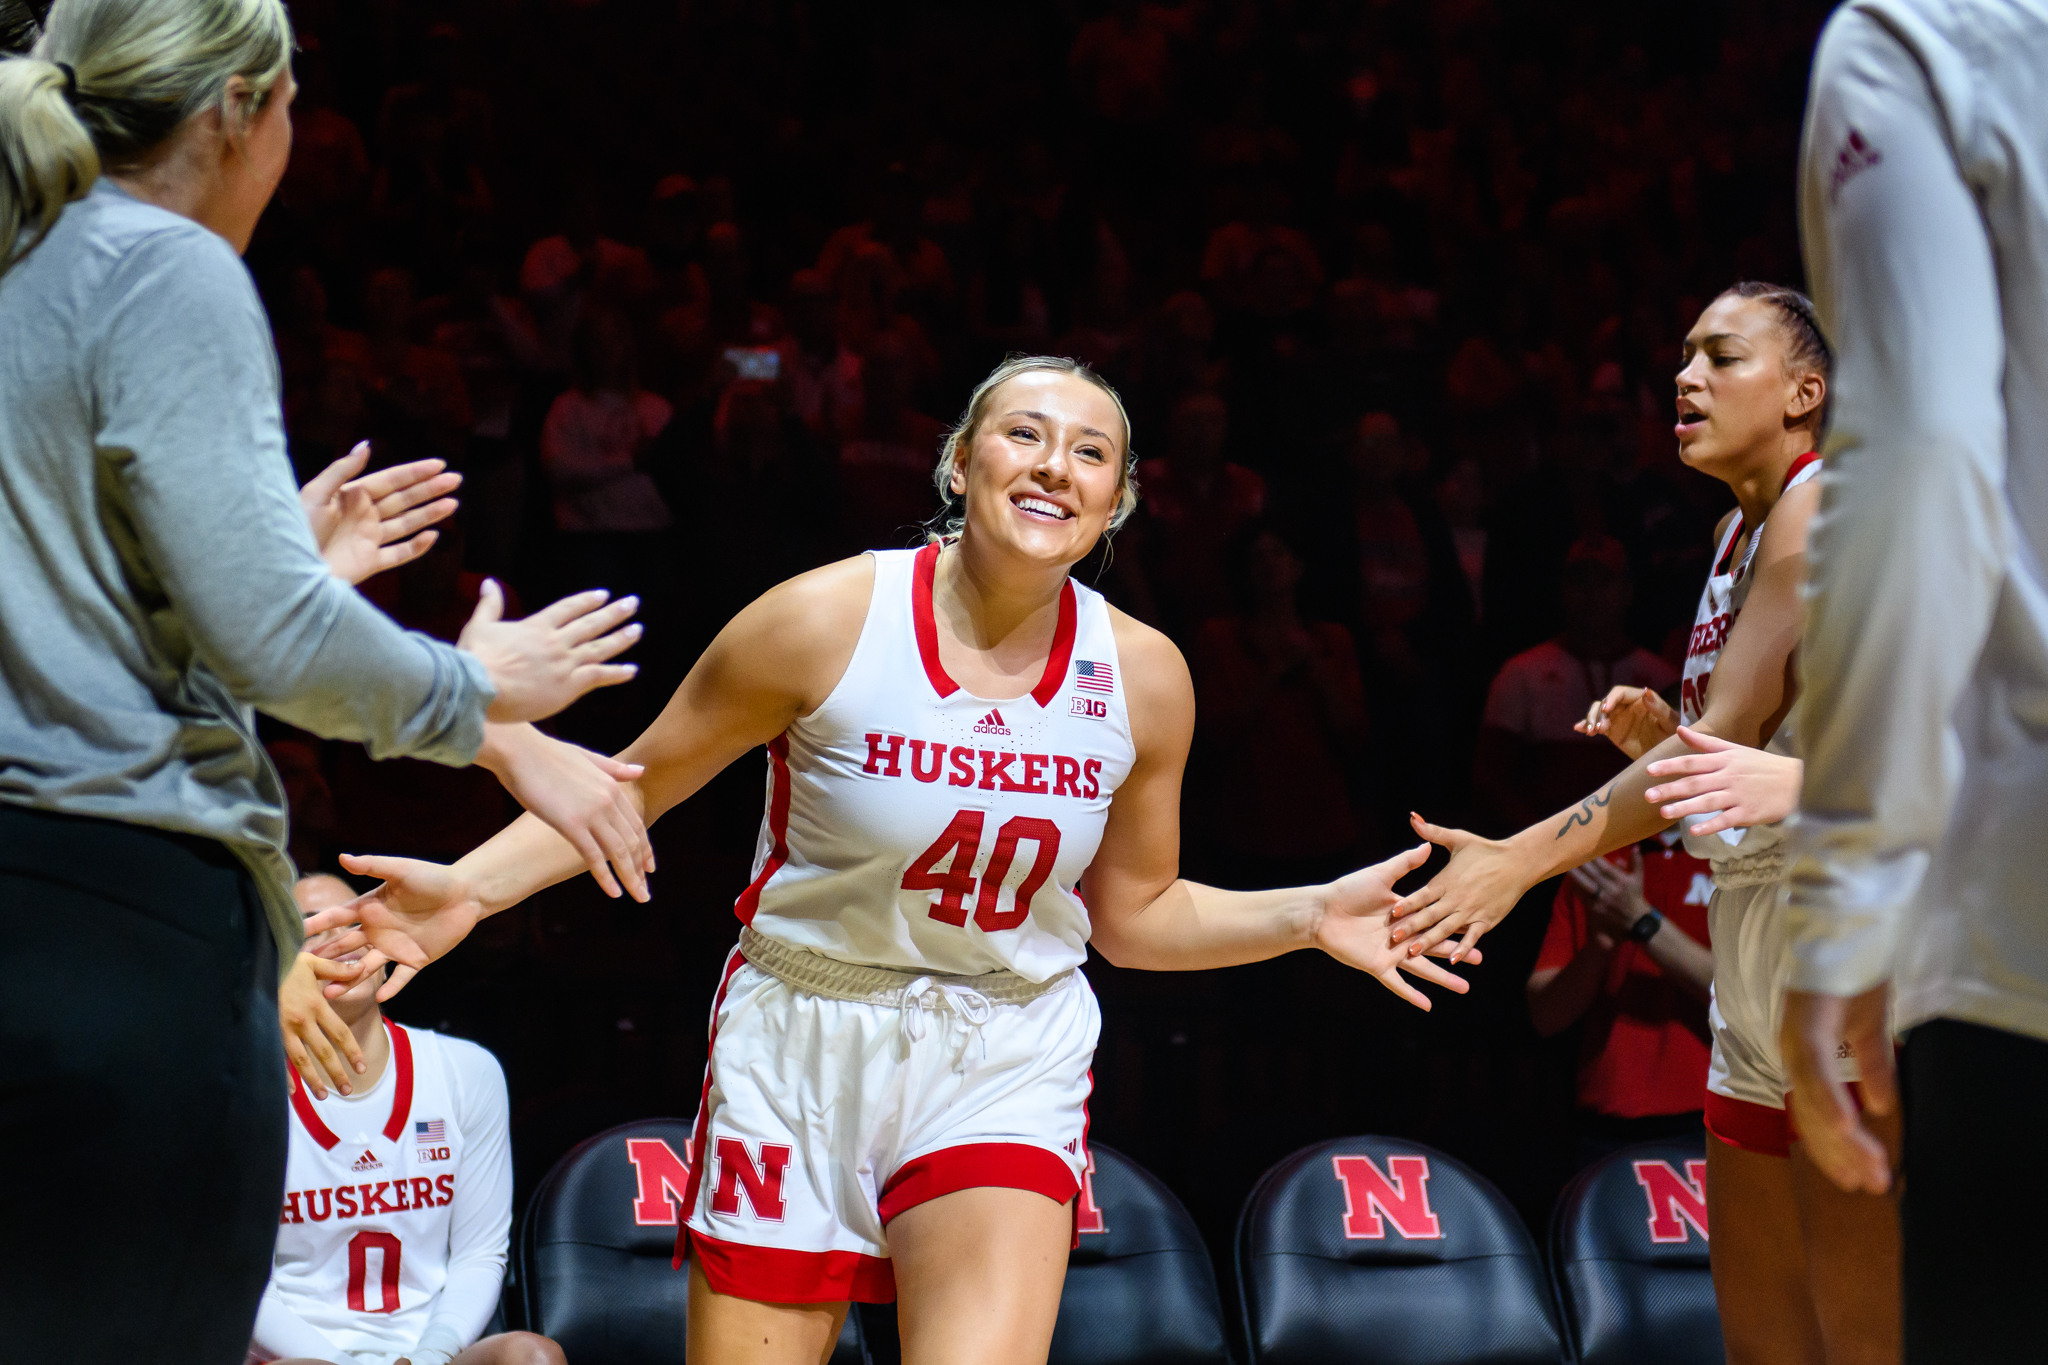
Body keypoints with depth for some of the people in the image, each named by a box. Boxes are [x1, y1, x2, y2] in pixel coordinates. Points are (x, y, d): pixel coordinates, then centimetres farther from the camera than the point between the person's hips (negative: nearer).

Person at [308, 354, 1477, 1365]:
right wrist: (469, 888, -14)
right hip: (801, 1048, -1)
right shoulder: (826, 620, -14)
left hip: (1005, 1066, 1)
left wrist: (1308, 915, -2)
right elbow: (636, 786, -2)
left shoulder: (1142, 678, -4)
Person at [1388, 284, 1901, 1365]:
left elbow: (1732, 738, -21)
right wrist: (1659, 737, 3)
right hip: (1755, 977, 10)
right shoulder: (1739, 528, 18)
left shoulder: (1819, 505, -12)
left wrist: (1524, 858, -25)